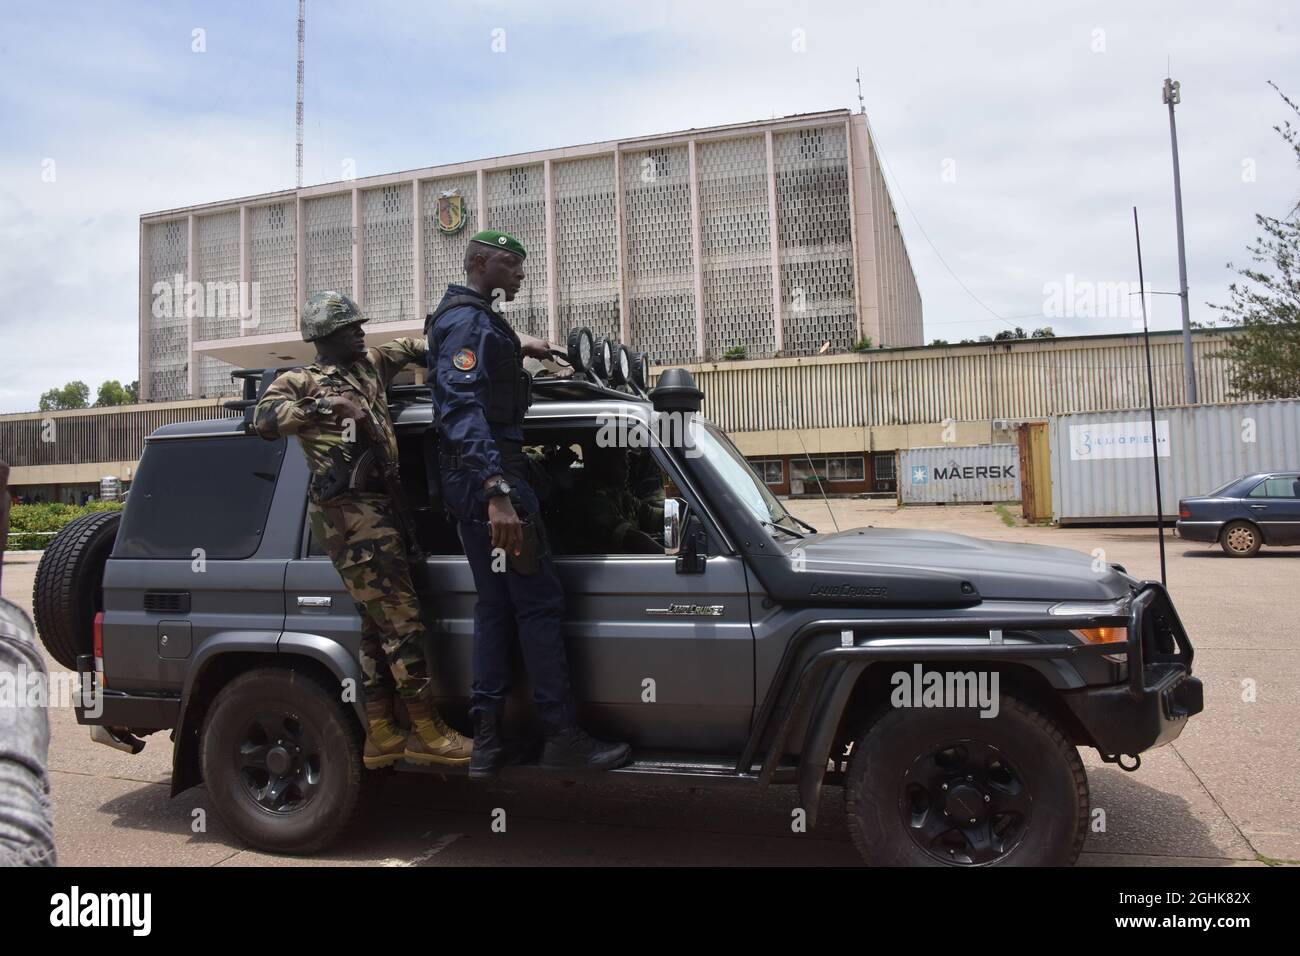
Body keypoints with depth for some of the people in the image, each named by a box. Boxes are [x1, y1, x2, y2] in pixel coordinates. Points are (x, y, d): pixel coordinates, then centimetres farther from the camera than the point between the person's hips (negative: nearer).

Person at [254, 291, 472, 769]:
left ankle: (381, 735, 16)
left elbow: (411, 347, 32)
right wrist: (326, 406, -22)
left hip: (377, 506, 9)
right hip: (350, 512, -9)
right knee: (401, 619, -11)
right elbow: (265, 419, -15)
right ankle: (428, 732, -7)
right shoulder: (301, 382, 2)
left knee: (379, 623, 9)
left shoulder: (369, 365, 21)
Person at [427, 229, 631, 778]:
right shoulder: (468, 321, -12)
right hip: (490, 476, -11)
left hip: (474, 481, 11)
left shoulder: (472, 319, 20)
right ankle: (562, 738, -3)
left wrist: (517, 348, 32)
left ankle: (485, 740, 14)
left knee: (496, 605, 11)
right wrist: (497, 491, -35)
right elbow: (463, 408, -26)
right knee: (539, 603, -8)